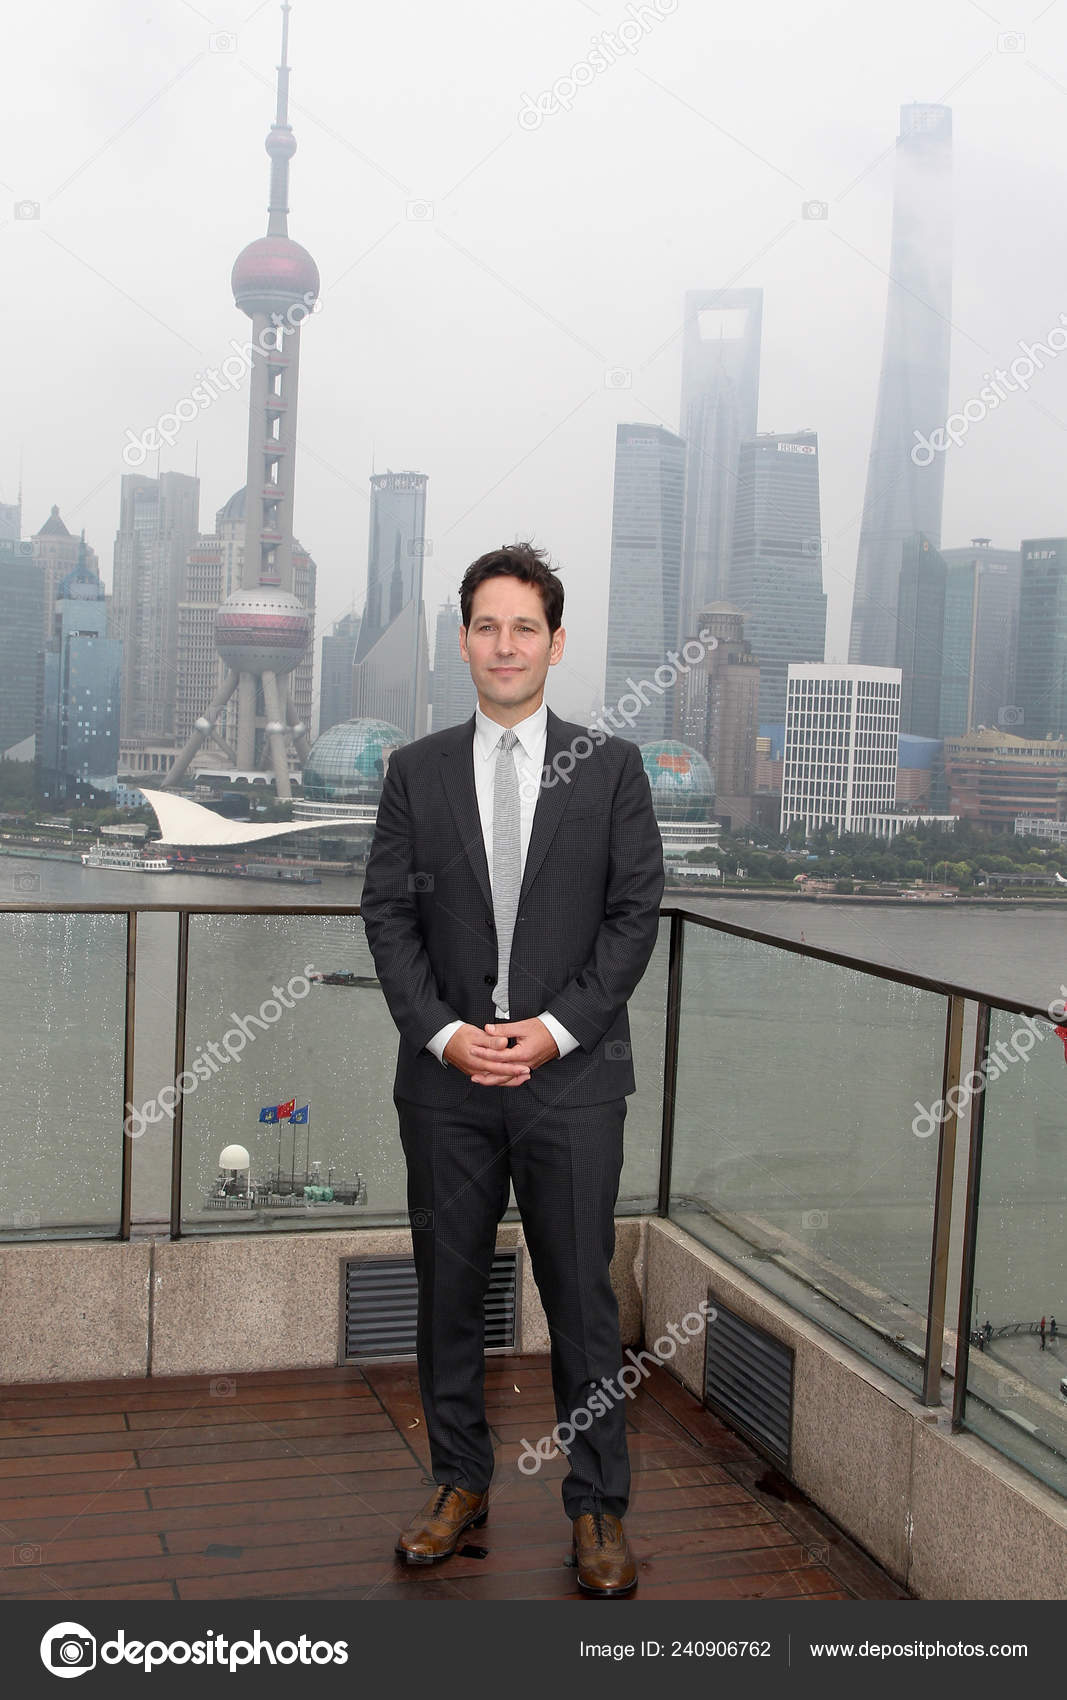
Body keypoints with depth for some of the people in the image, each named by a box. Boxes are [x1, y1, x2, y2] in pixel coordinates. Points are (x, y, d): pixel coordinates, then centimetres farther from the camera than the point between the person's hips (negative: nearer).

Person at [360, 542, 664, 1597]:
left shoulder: (611, 765, 3)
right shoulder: (416, 771, 7)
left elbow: (635, 913, -1)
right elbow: (388, 915, 4)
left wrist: (556, 1028, -11)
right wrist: (445, 1031, -9)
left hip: (572, 1074, -2)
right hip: (446, 1075, 2)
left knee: (582, 1292, 4)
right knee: (448, 1286, 11)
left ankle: (597, 1507, 18)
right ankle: (460, 1482, 28)